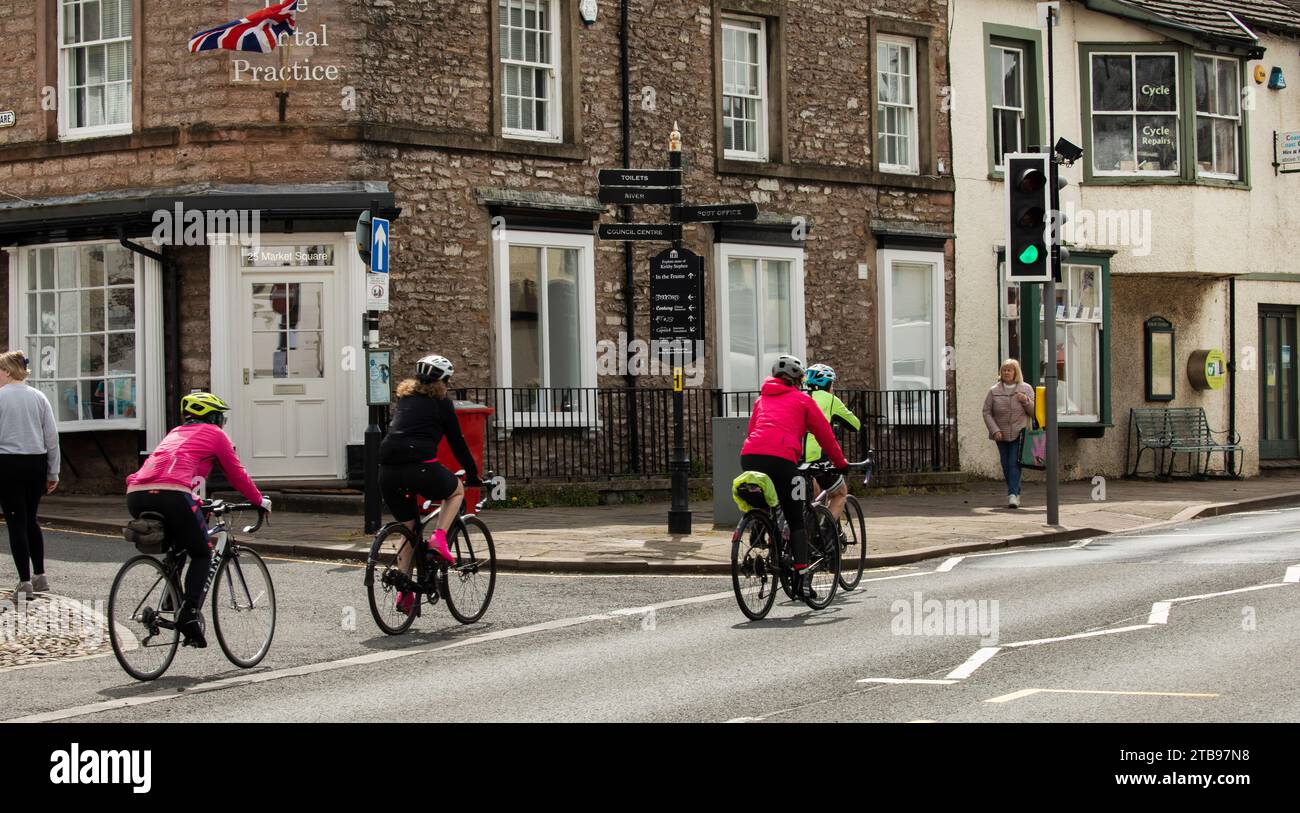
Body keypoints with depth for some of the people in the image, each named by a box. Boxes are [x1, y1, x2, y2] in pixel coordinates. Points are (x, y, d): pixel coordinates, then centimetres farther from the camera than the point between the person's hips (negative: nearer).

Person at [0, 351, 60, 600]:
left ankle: (25, 582, -1)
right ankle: (40, 575, 20)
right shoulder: (39, 397, 5)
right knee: (31, 519, 19)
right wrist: (53, 472, 11)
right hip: (36, 464, 5)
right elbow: (52, 436, 5)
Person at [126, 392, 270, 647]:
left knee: (175, 548, 31)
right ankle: (189, 612, -7)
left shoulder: (176, 433, 36)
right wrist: (260, 501, 36)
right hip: (172, 495, -6)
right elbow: (237, 475, 21)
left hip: (136, 495, 6)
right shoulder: (215, 434, 18)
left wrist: (195, 501, 61)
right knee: (202, 555, 11)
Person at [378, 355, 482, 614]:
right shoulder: (440, 402, 9)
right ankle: (439, 538, 2)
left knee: (408, 529, 20)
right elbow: (457, 442, 11)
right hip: (421, 467, -5)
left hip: (388, 472, 5)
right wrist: (472, 474, 22)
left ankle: (404, 592, 15)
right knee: (457, 491, 25)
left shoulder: (404, 398, 25)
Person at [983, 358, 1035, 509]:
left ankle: (1012, 495, -18)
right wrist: (994, 430, -10)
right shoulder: (994, 391, 3)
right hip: (1001, 434, 2)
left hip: (1019, 433, -2)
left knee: (1014, 463, -14)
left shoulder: (1026, 389, 4)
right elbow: (987, 412, 2)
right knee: (1006, 465, 7)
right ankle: (1016, 492, 23)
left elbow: (1034, 411, 5)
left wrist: (1026, 400, -15)